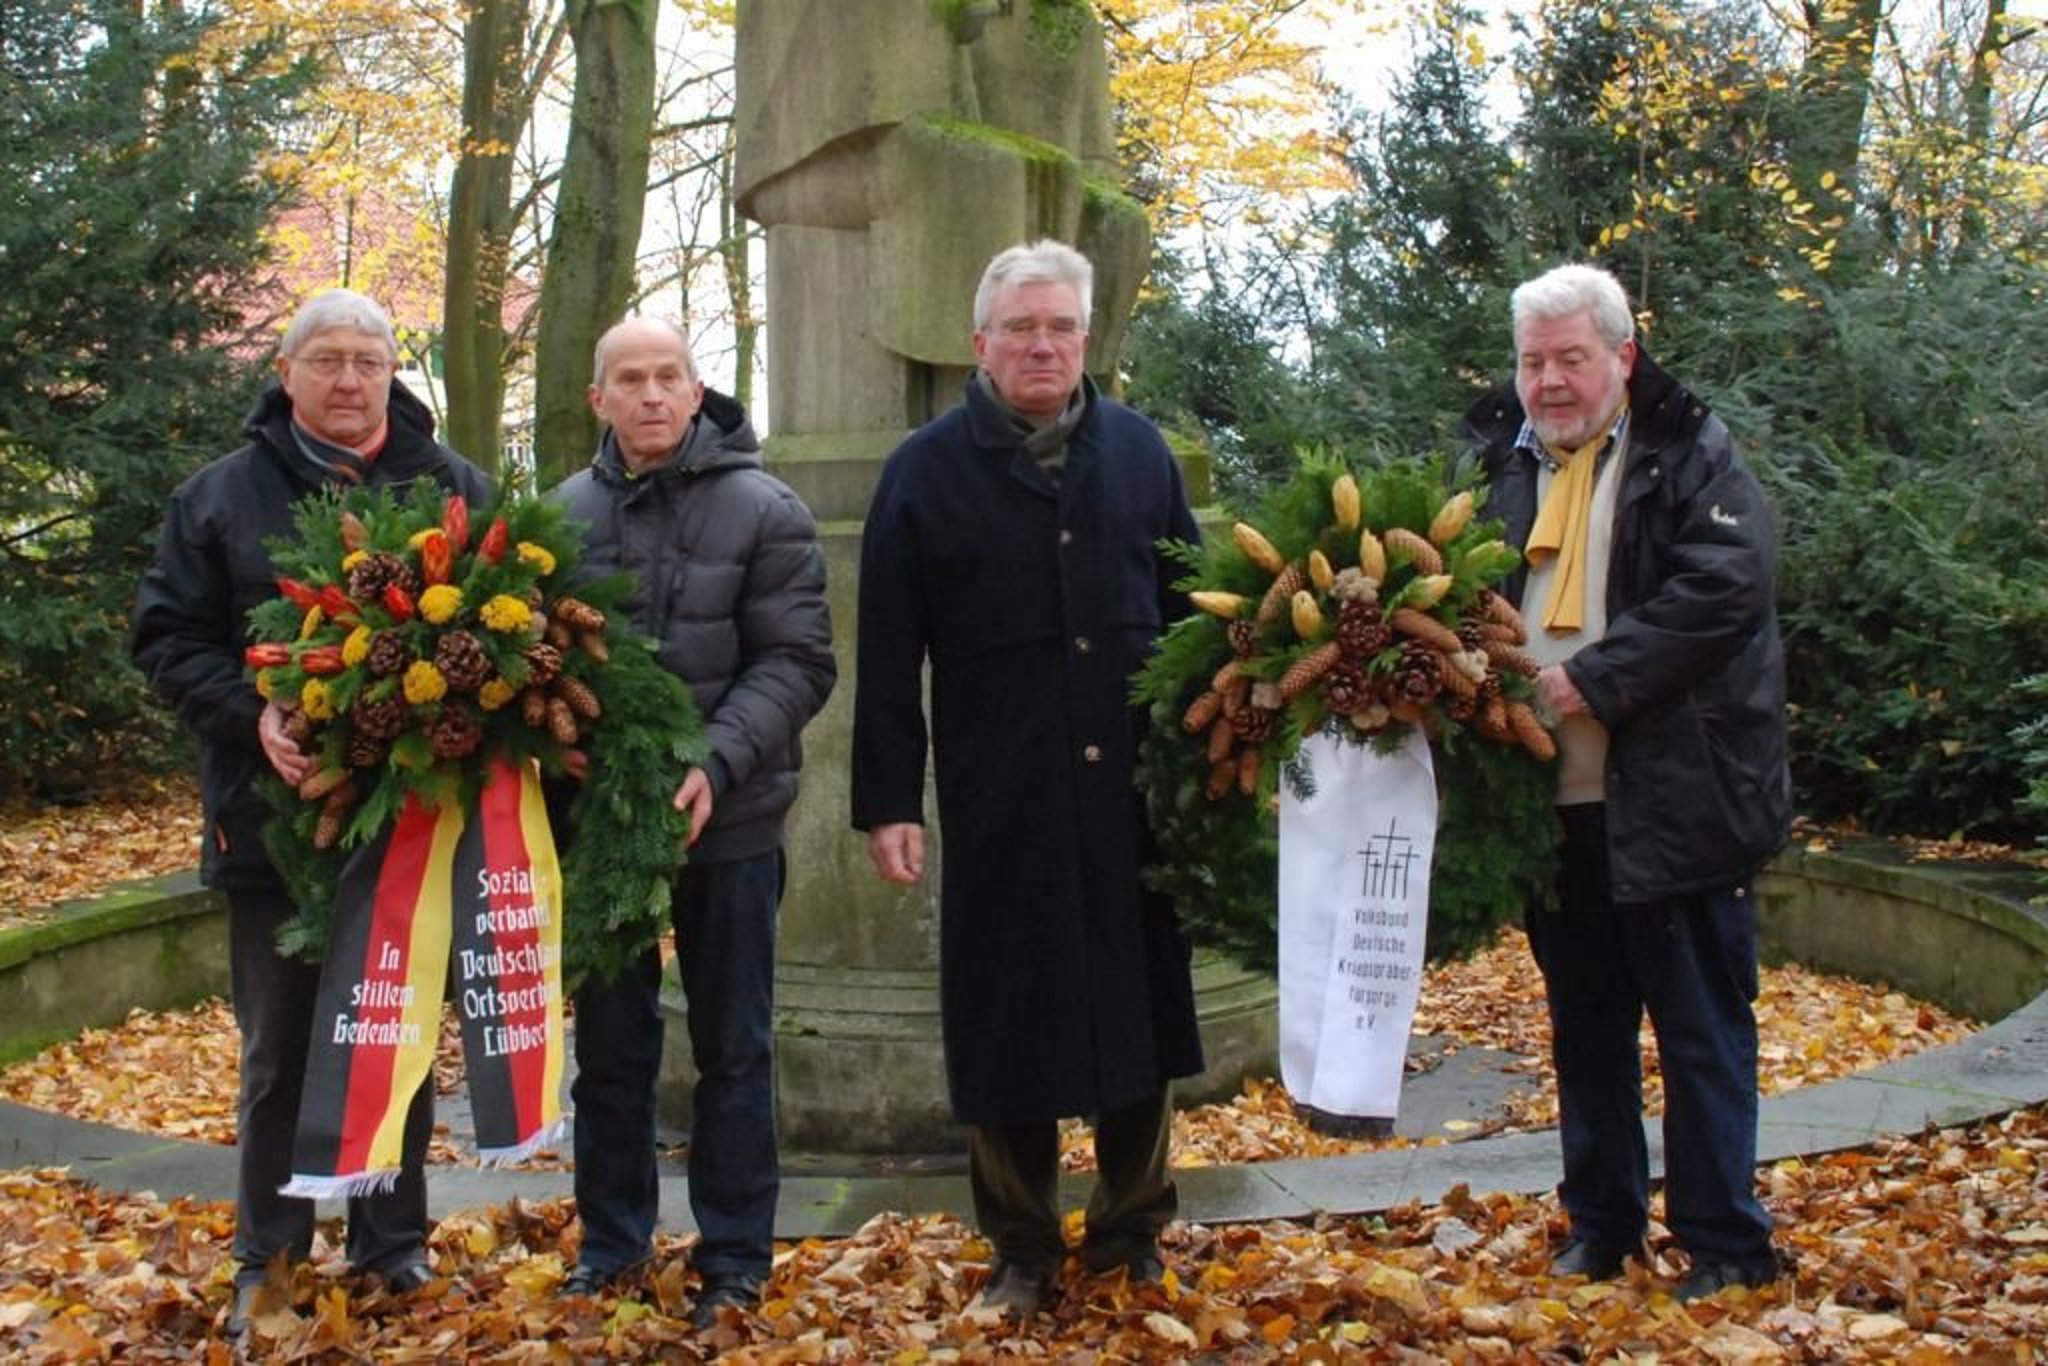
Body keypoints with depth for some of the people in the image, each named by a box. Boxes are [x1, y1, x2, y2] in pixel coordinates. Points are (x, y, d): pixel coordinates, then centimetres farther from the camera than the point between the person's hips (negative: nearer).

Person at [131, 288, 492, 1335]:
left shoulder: (454, 488, 4)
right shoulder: (220, 496, 3)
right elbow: (168, 639, 1)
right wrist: (252, 713, -16)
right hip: (274, 817, 0)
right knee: (278, 1048, 11)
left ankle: (394, 1242, 27)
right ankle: (267, 1256, 26)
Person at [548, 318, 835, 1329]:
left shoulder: (762, 510, -5)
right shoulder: (564, 513, 2)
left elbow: (797, 663, -9)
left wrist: (717, 764, -21)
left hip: (727, 819, -2)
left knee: (732, 1047, 9)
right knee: (610, 1041, 14)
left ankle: (735, 1258, 22)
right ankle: (612, 1239, 31)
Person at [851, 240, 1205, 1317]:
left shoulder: (1140, 451, 9)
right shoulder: (926, 469, 1)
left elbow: (1189, 609, 11)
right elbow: (887, 657, -1)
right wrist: (887, 803, -5)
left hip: (1132, 797, 2)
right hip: (999, 809, -2)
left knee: (1142, 1017, 10)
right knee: (1007, 1028, 6)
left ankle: (1131, 1232, 28)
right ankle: (1022, 1249, 23)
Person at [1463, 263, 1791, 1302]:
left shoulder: (1690, 455, -3)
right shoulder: (1504, 466, 12)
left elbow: (1723, 587, -16)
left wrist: (1597, 679, -21)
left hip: (1672, 799, -5)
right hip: (1553, 800, 5)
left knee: (1701, 1026, 4)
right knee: (1584, 1024, 15)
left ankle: (1725, 1240, 16)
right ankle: (1601, 1219, 29)